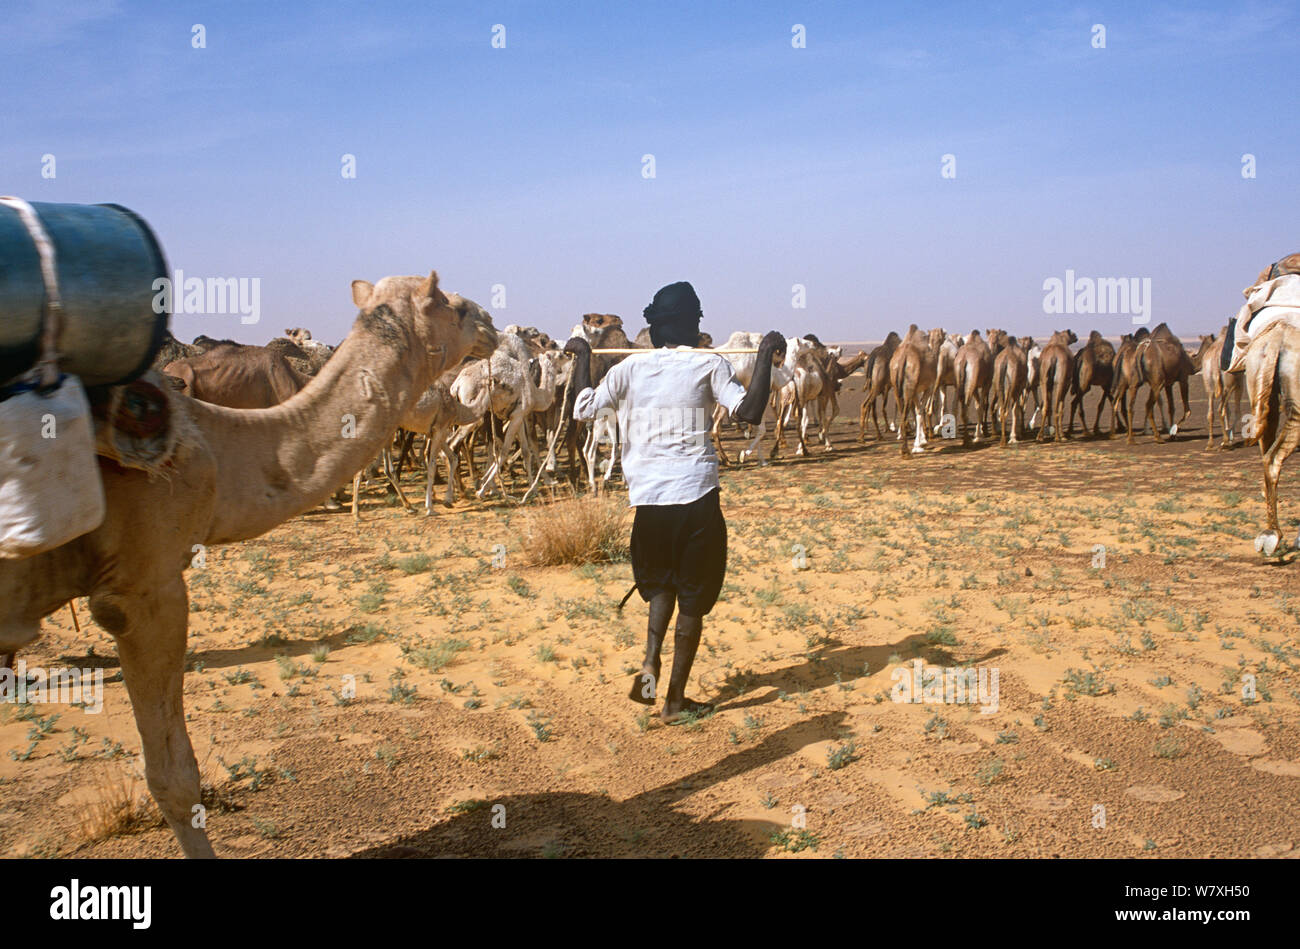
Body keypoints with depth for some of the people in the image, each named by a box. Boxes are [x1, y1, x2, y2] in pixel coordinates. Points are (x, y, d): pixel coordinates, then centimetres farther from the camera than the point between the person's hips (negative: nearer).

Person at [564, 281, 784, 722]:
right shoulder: (708, 365, -4)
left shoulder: (629, 368, 4)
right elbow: (749, 411, -14)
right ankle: (676, 700, 13)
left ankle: (650, 663, 3)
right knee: (692, 599, 8)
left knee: (660, 585, 25)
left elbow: (583, 408, 9)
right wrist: (766, 354, -5)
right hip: (696, 495, -3)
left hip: (647, 498, 3)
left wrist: (582, 356, 22)